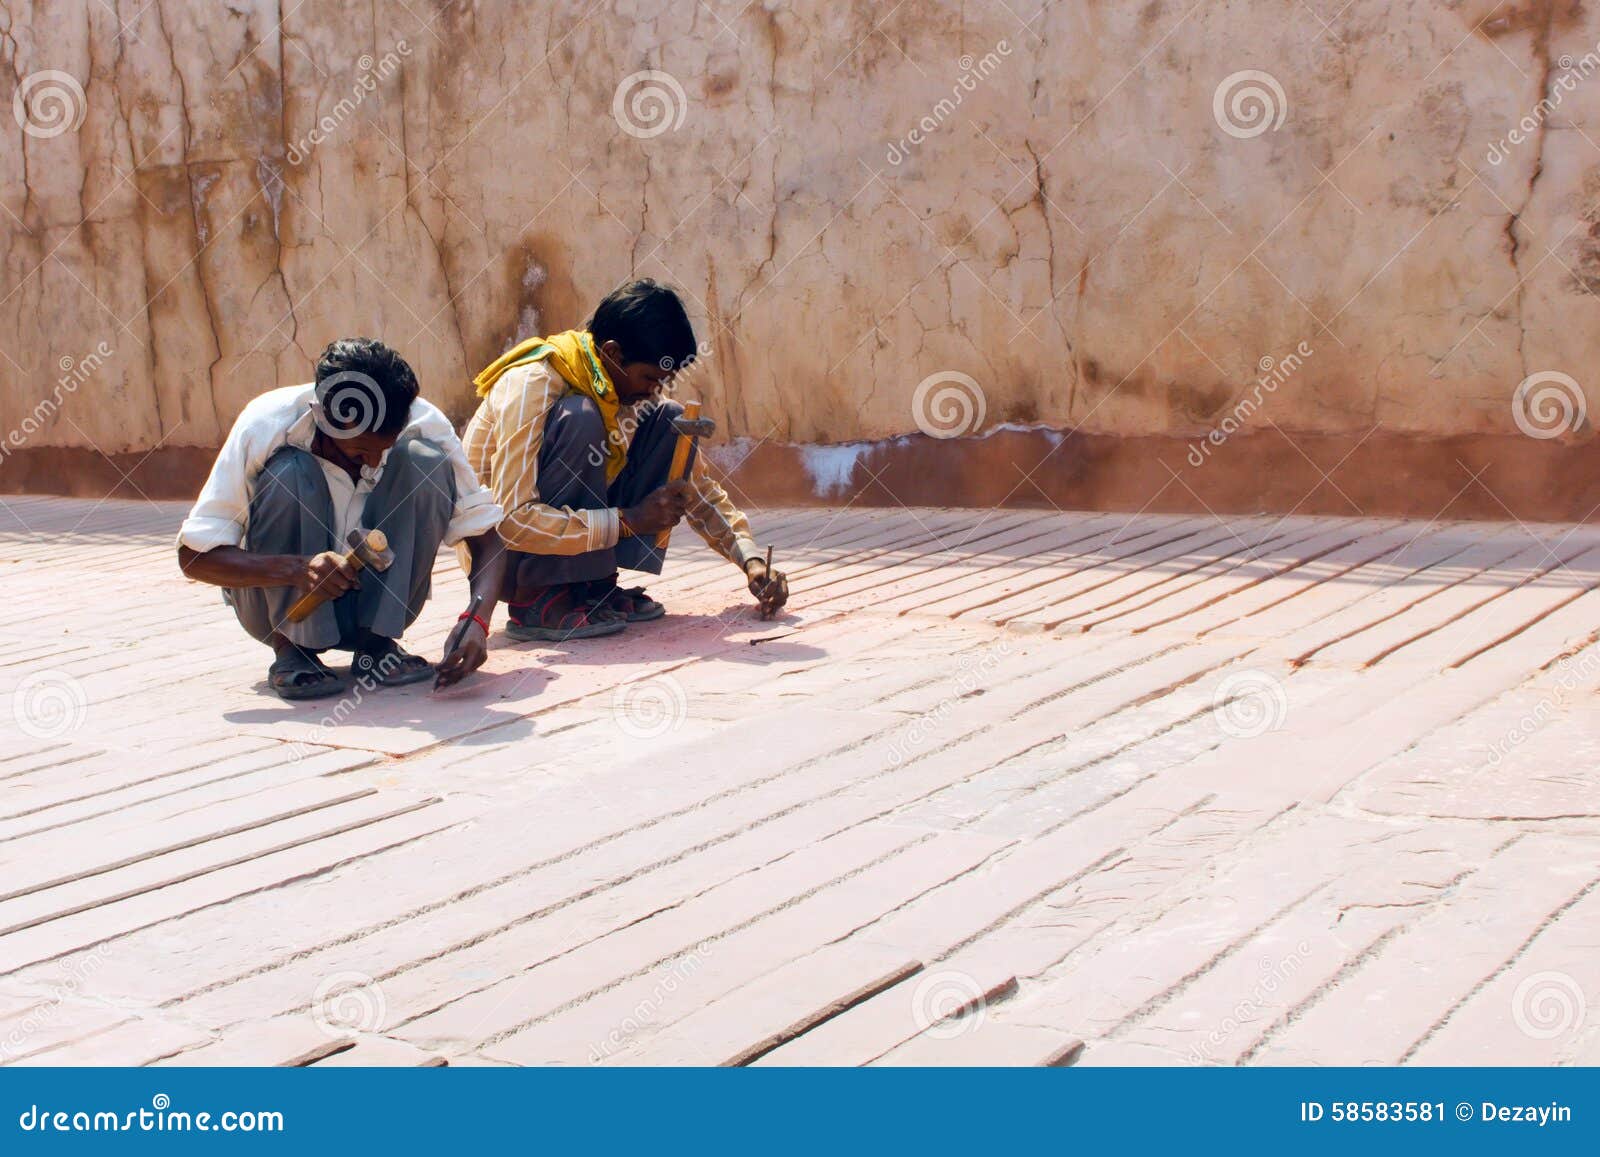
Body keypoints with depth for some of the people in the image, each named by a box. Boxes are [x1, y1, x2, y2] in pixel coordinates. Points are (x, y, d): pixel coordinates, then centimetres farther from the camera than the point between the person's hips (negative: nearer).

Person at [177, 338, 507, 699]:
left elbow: (484, 534, -15)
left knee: (426, 462, -22)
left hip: (375, 597, 2)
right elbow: (193, 556, -23)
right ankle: (291, 650, -16)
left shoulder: (424, 424, -18)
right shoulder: (266, 426, -24)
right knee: (290, 473, -29)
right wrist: (297, 570, -40)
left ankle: (376, 642, -15)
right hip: (278, 597, -2)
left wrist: (477, 619, -34)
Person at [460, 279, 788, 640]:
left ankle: (596, 584, -5)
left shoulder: (636, 388, -2)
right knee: (581, 419, -29)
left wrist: (751, 560, -9)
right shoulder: (531, 385, -25)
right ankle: (536, 599, -22)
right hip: (501, 554, -7)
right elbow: (513, 520, -32)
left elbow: (697, 487, 5)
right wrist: (630, 521, -30)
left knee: (669, 421, -5)